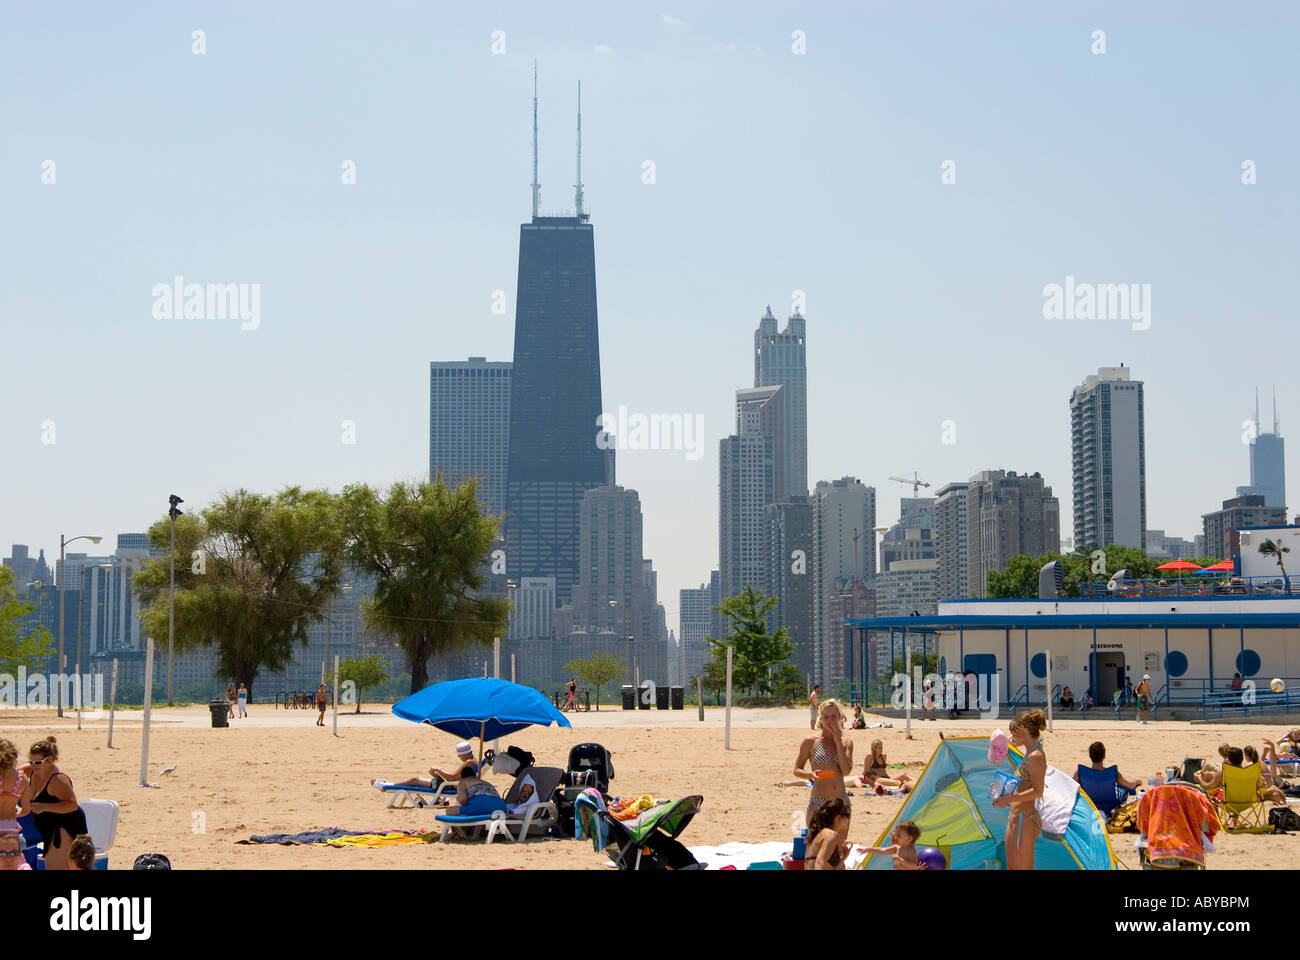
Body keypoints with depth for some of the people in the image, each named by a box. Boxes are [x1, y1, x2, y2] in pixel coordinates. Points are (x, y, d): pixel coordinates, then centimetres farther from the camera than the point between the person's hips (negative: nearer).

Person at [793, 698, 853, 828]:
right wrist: (811, 775, -18)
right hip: (818, 803, -3)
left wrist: (838, 740, -8)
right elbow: (797, 770, 3)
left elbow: (846, 770, -10)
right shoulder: (811, 741, -2)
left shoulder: (846, 743, 6)